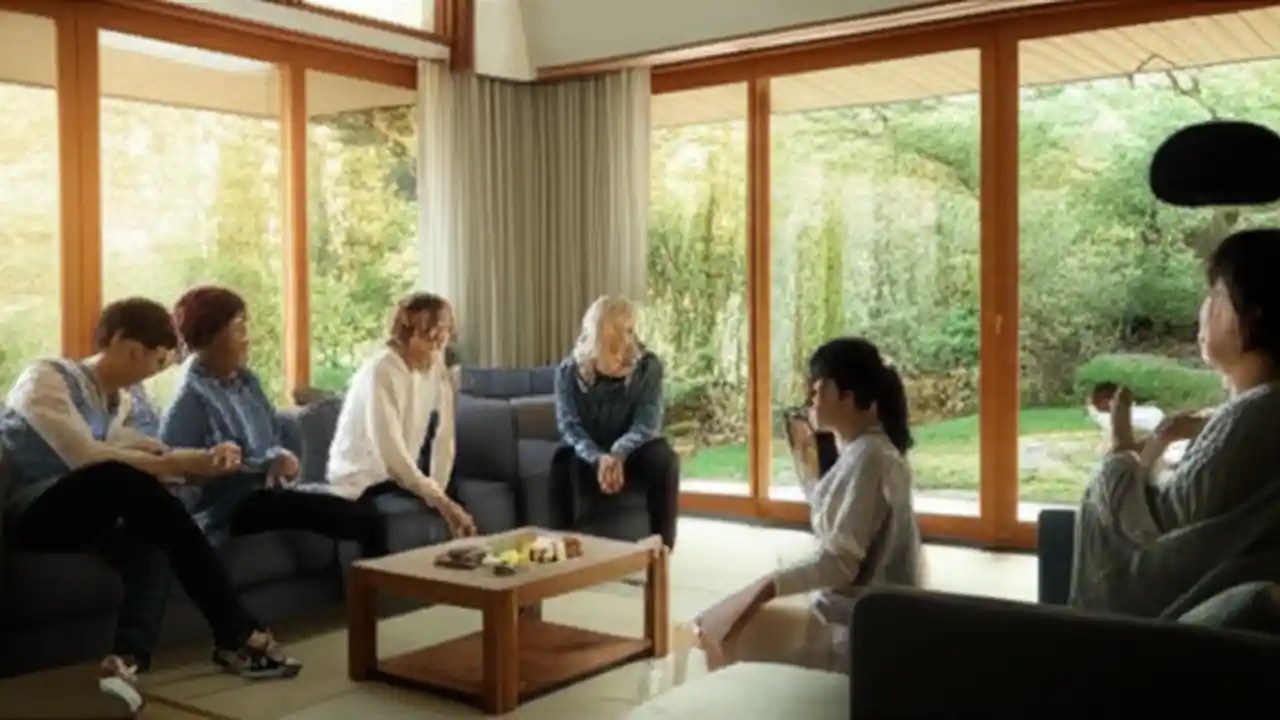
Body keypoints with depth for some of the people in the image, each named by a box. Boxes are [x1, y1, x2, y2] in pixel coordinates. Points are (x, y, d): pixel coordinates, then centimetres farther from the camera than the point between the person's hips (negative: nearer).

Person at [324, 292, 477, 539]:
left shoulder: (437, 370, -1)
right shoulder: (381, 371, -22)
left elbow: (444, 437, -5)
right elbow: (390, 450, -30)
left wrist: (437, 491, -15)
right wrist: (437, 499, -34)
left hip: (399, 475, 7)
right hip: (362, 481, -7)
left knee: (461, 517, -9)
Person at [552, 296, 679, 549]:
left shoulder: (648, 366, -13)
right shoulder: (569, 370, -12)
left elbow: (648, 422, -22)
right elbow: (569, 426, -20)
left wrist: (619, 454, -43)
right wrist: (598, 458, -41)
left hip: (632, 451, 0)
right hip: (588, 452, 0)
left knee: (664, 460, -30)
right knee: (564, 465, -32)